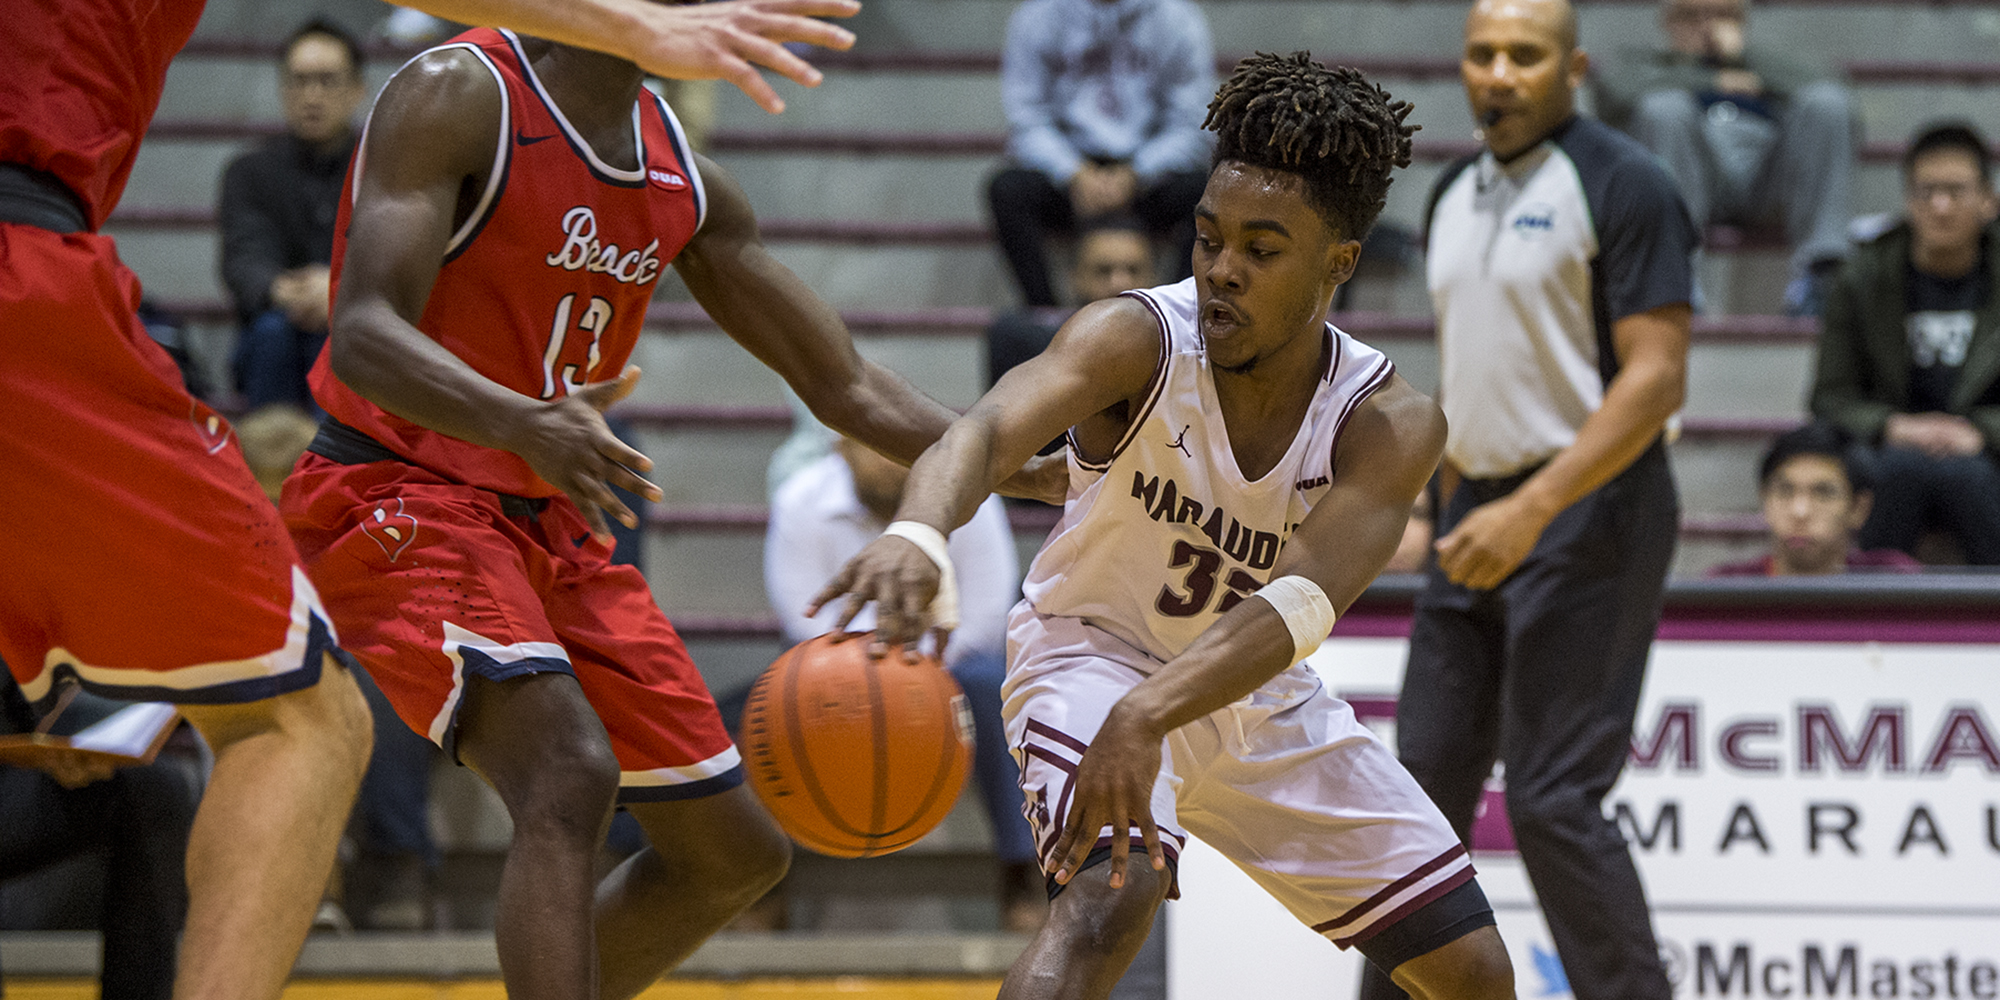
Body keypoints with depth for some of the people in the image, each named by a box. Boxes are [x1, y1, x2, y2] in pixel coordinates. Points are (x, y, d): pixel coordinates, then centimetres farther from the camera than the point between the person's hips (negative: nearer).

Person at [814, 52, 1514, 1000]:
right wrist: (917, 536, -70)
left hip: (1257, 691, 4)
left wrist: (1147, 715, -56)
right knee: (1113, 890, -35)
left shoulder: (1392, 427, -22)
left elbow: (1297, 607, -38)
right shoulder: (1138, 341, -26)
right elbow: (988, 427, -46)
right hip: (1096, 653, -4)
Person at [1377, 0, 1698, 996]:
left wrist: (1533, 510, -23)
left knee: (1552, 800, -11)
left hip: (1587, 511, -8)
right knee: (1427, 784, 7)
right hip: (1481, 513, 8)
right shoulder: (1453, 196, 14)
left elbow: (1656, 378, -17)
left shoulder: (1619, 184, -11)